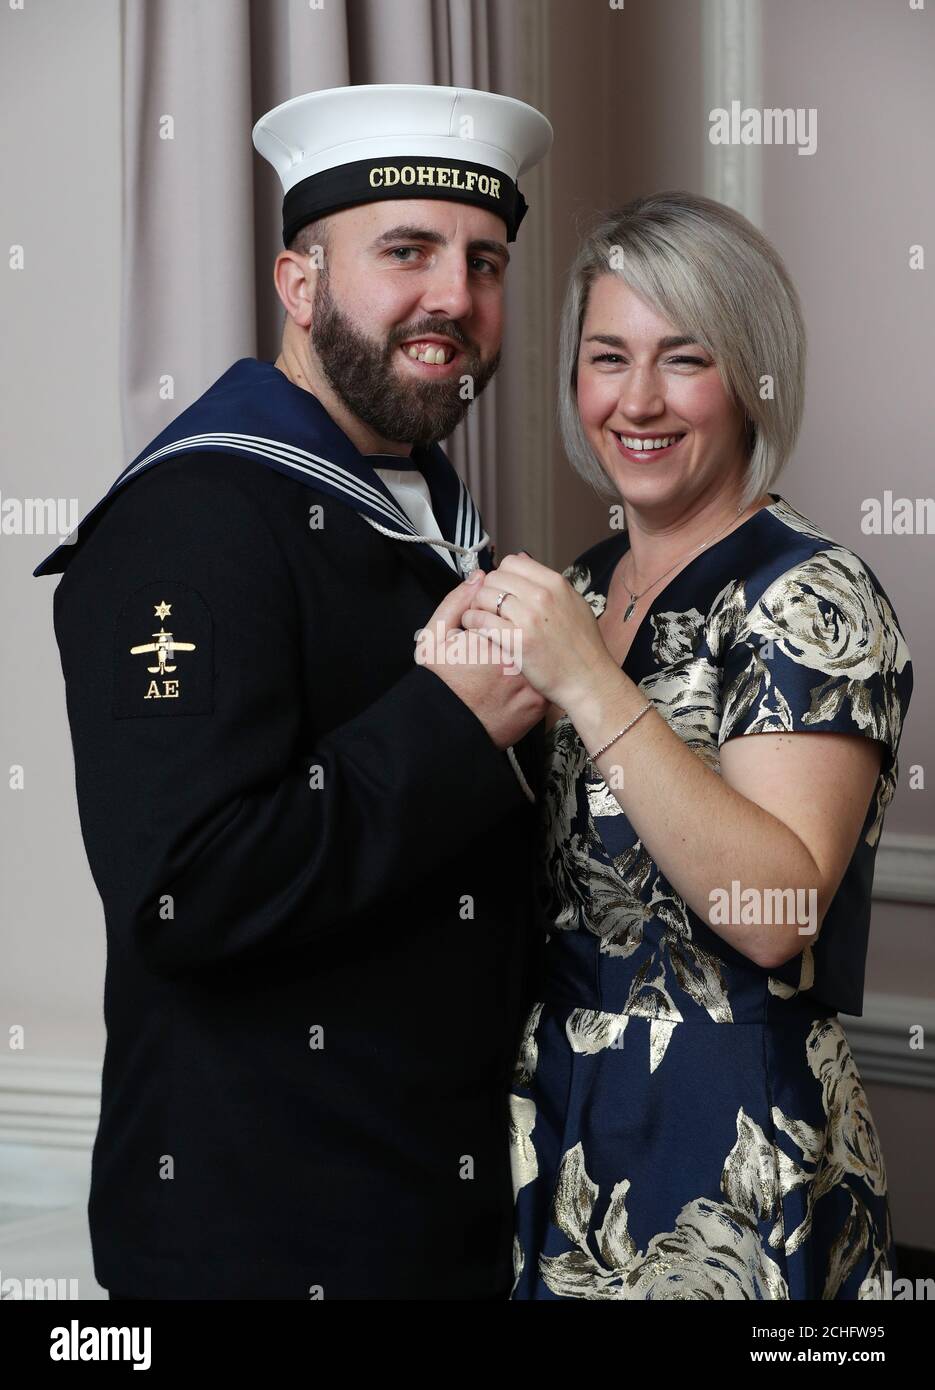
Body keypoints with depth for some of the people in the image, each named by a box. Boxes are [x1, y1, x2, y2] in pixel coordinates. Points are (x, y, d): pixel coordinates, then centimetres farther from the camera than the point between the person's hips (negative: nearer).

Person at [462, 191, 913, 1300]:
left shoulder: (809, 599, -14)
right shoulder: (579, 589, 7)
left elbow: (773, 913, -25)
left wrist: (590, 685, -28)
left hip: (731, 1150, -7)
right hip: (554, 1120, 7)